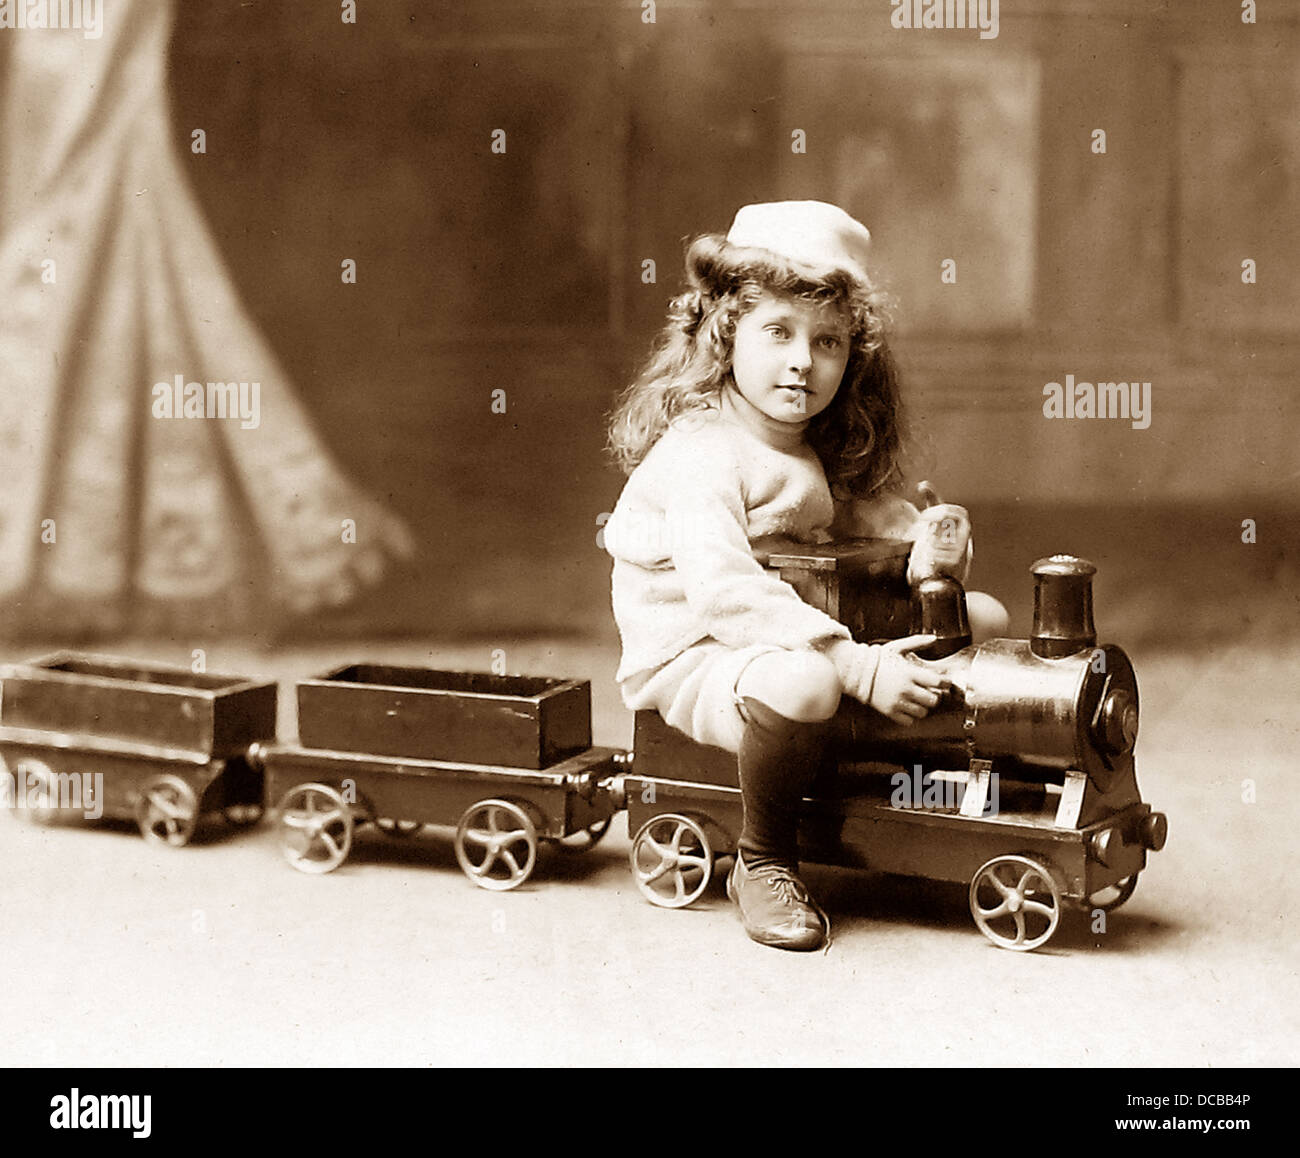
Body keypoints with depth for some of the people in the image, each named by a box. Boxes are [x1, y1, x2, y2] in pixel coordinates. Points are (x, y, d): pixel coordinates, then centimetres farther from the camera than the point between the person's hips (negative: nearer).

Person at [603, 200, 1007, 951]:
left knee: (983, 618, 5)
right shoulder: (700, 454, -22)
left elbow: (873, 510, 17)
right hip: (691, 658, -9)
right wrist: (858, 667, -40)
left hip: (795, 634, 9)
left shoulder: (823, 451, 8)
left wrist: (928, 537, -11)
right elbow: (725, 591, -34)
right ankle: (764, 863, -15)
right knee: (802, 685, -43)